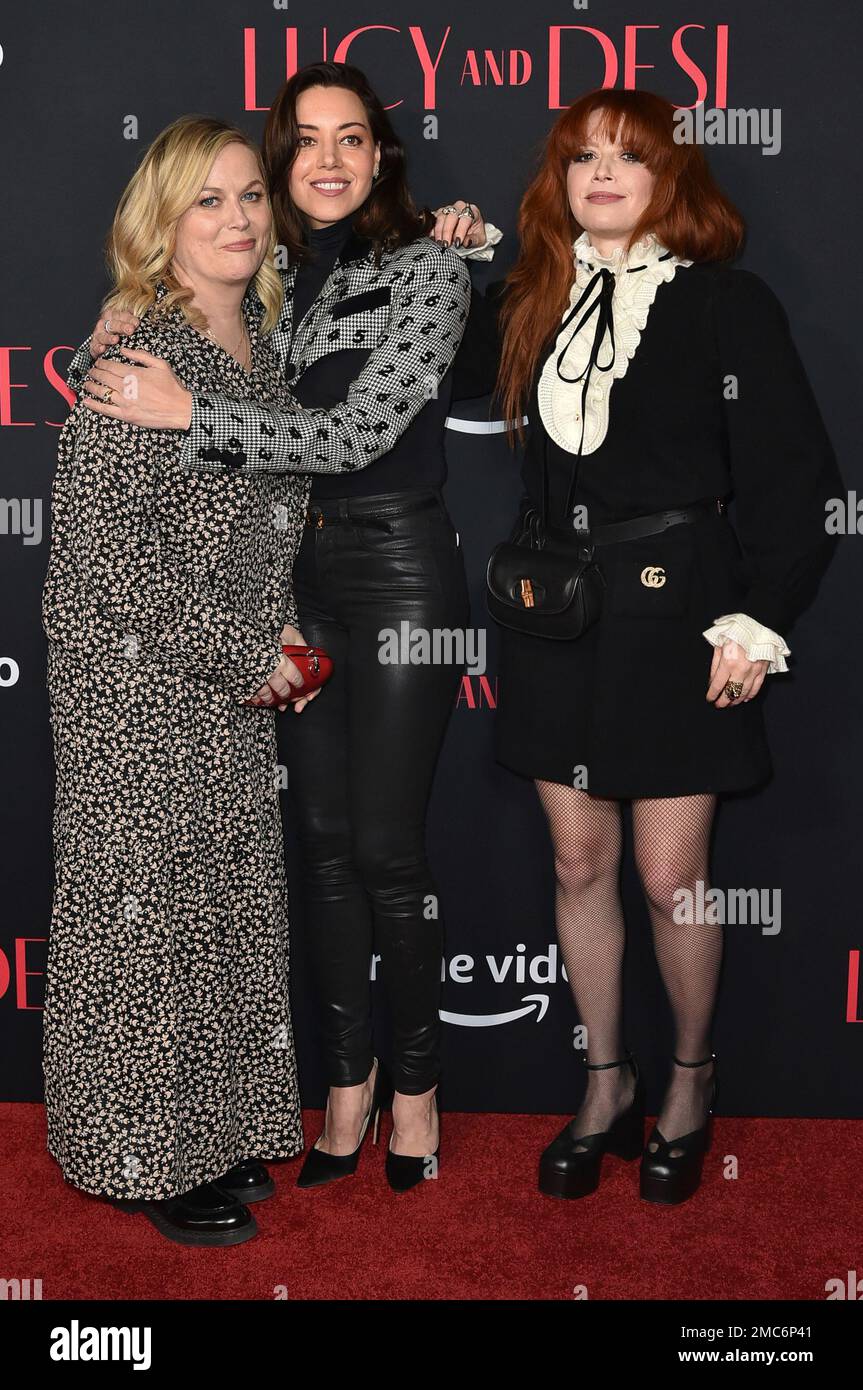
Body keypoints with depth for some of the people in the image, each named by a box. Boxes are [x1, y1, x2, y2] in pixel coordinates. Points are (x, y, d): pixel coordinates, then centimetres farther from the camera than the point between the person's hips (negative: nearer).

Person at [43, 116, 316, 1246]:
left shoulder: (260, 344, 8)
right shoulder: (139, 357, -16)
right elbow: (97, 549, -21)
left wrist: (279, 631, 6)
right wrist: (251, 653, -16)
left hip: (233, 686, 8)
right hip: (135, 684, -8)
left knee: (230, 903, 14)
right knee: (146, 915, 3)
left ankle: (212, 1134, 31)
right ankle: (142, 1160, 20)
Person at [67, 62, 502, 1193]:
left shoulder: (427, 267, -6)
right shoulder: (280, 277, 10)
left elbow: (357, 433, -17)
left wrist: (191, 413, -16)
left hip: (401, 572, -5)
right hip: (306, 578, 6)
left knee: (386, 845, -1)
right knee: (323, 839, 9)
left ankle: (414, 1079, 18)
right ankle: (350, 1075, 23)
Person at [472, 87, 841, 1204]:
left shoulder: (728, 304, -4)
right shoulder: (525, 304, 10)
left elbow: (791, 478, -6)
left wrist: (757, 622, -11)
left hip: (673, 612, -4)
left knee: (671, 877, 2)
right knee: (579, 863, 10)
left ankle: (691, 1080, 27)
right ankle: (606, 1085, 28)